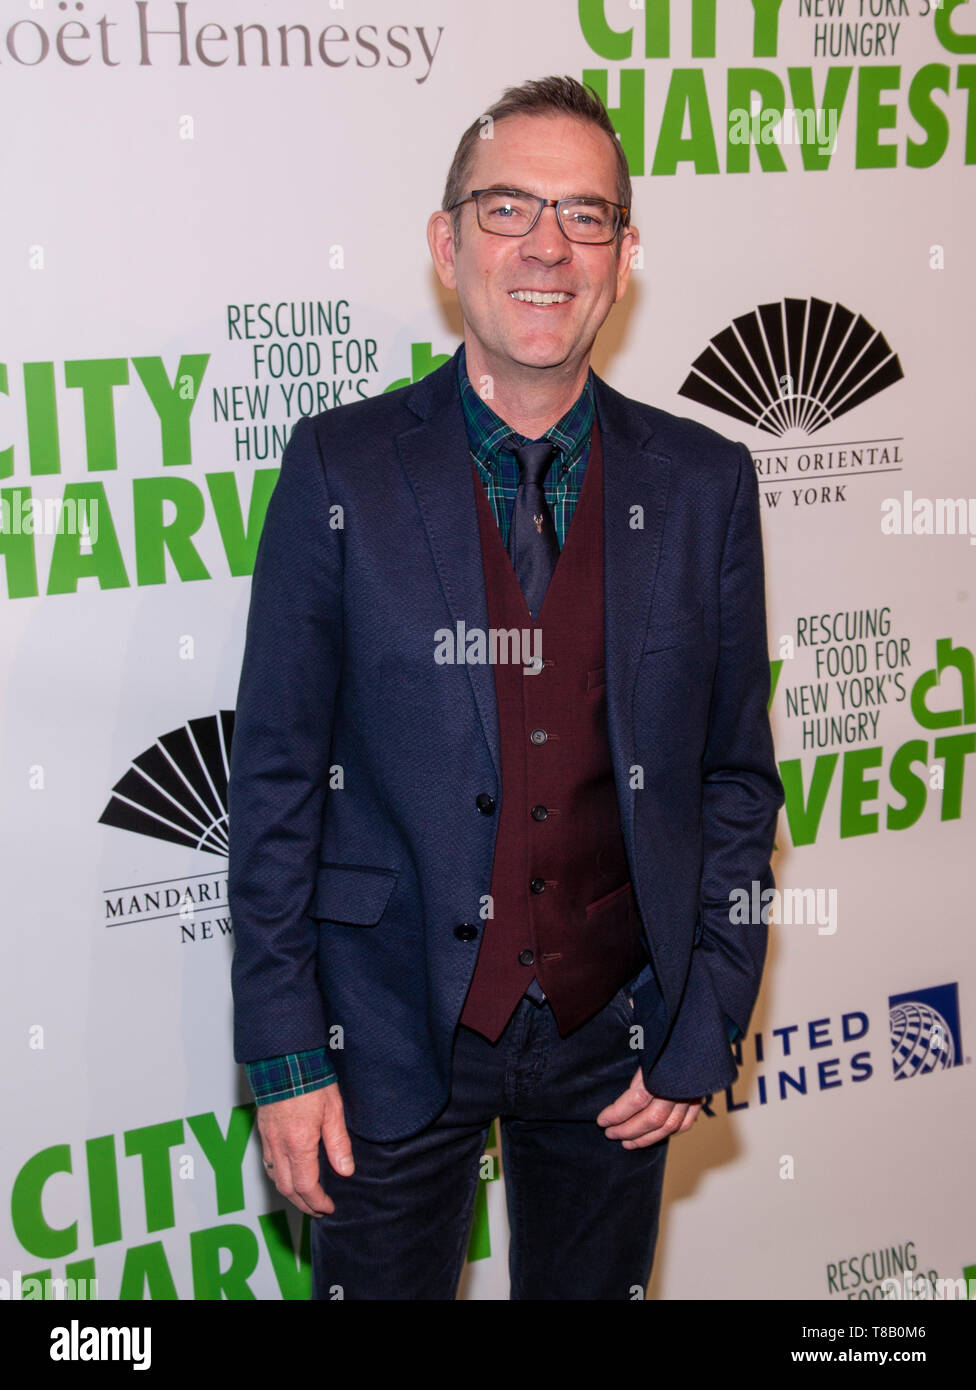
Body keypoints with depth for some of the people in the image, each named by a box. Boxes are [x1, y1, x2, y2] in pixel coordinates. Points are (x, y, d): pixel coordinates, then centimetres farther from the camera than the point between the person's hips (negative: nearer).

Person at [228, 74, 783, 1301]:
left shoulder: (705, 484, -1)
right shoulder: (341, 468, -7)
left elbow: (737, 772, 3)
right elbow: (275, 772, -5)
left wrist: (704, 1031, 0)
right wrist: (283, 1053, -7)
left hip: (614, 1029, 2)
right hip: (391, 1031, -2)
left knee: (593, 1287, 19)